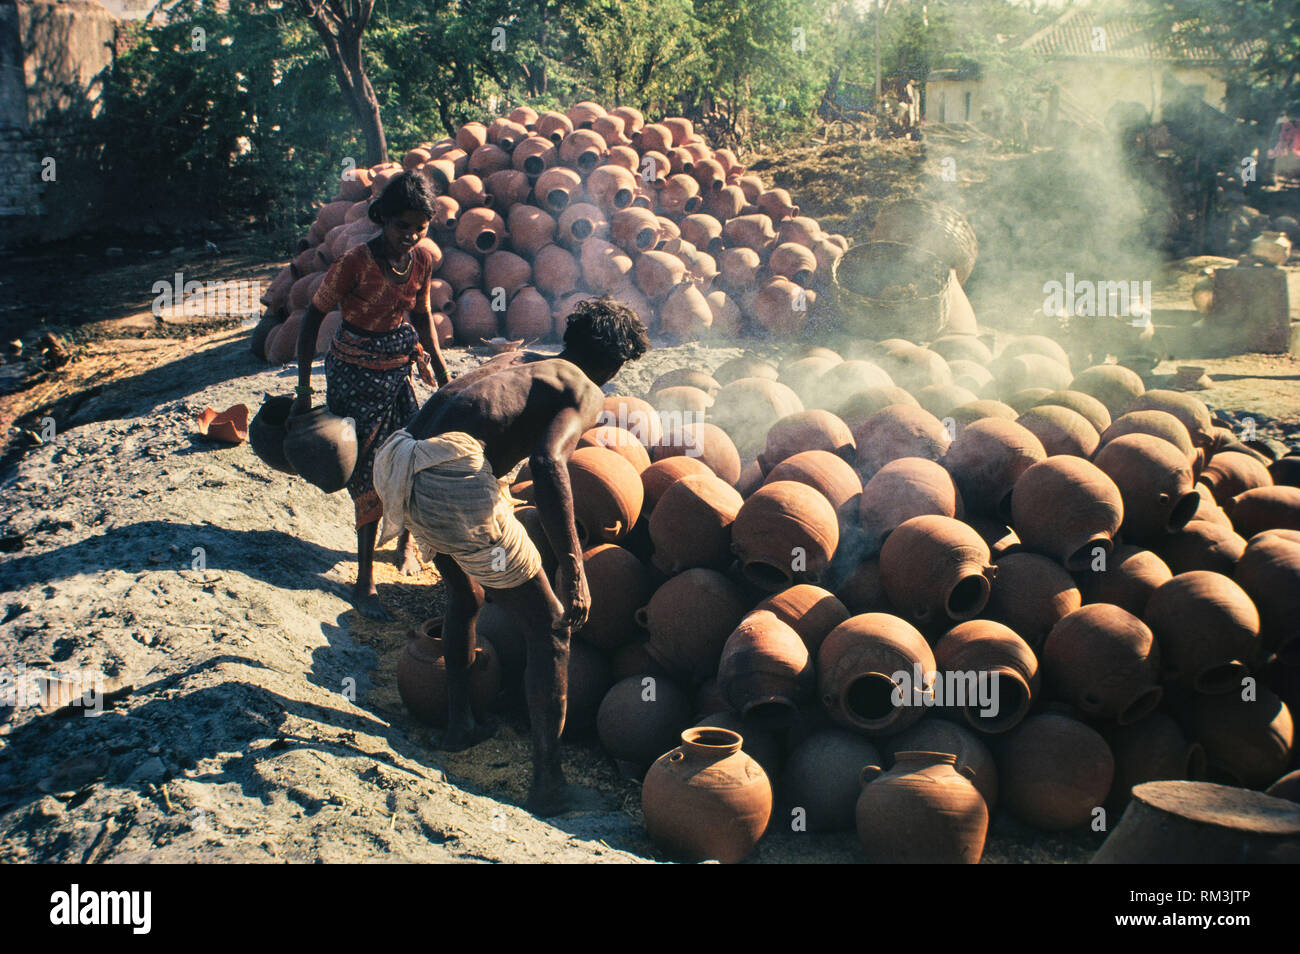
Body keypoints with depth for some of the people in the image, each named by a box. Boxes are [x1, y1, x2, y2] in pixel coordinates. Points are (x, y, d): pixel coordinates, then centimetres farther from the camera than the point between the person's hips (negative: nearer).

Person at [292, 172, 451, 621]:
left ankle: (406, 540, 37)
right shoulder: (356, 263, -22)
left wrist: (441, 372, 10)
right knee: (369, 474, -5)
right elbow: (313, 316, -13)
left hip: (399, 369, 5)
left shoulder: (422, 259, -6)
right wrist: (304, 389, -14)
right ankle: (365, 581, 5)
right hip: (354, 374, -5)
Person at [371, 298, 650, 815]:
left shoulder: (515, 358, 27)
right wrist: (572, 566, -17)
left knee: (466, 595, 34)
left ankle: (459, 724, 48)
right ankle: (548, 783, 11)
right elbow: (547, 461, -15)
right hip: (452, 477, -8)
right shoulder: (586, 393, 6)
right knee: (550, 630, 7)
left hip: (396, 466, 8)